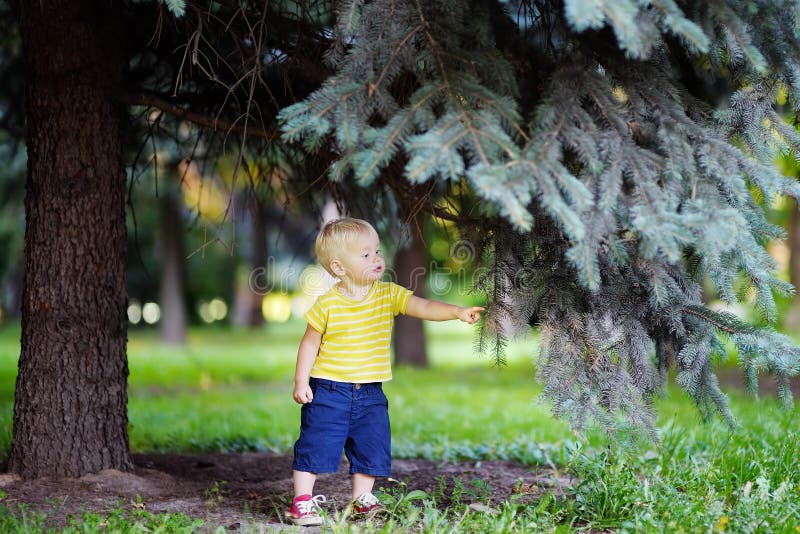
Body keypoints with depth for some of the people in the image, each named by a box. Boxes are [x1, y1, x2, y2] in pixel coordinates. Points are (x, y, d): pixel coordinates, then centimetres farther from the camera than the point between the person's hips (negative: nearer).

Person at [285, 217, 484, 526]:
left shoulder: (388, 295, -3)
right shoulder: (327, 304, -11)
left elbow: (425, 307, -12)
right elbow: (310, 343, -3)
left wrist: (458, 312, -27)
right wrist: (301, 381, -8)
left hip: (370, 393, 4)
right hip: (329, 389, -4)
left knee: (372, 448, 9)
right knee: (316, 445, -3)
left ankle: (361, 500, 25)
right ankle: (302, 503, 7)